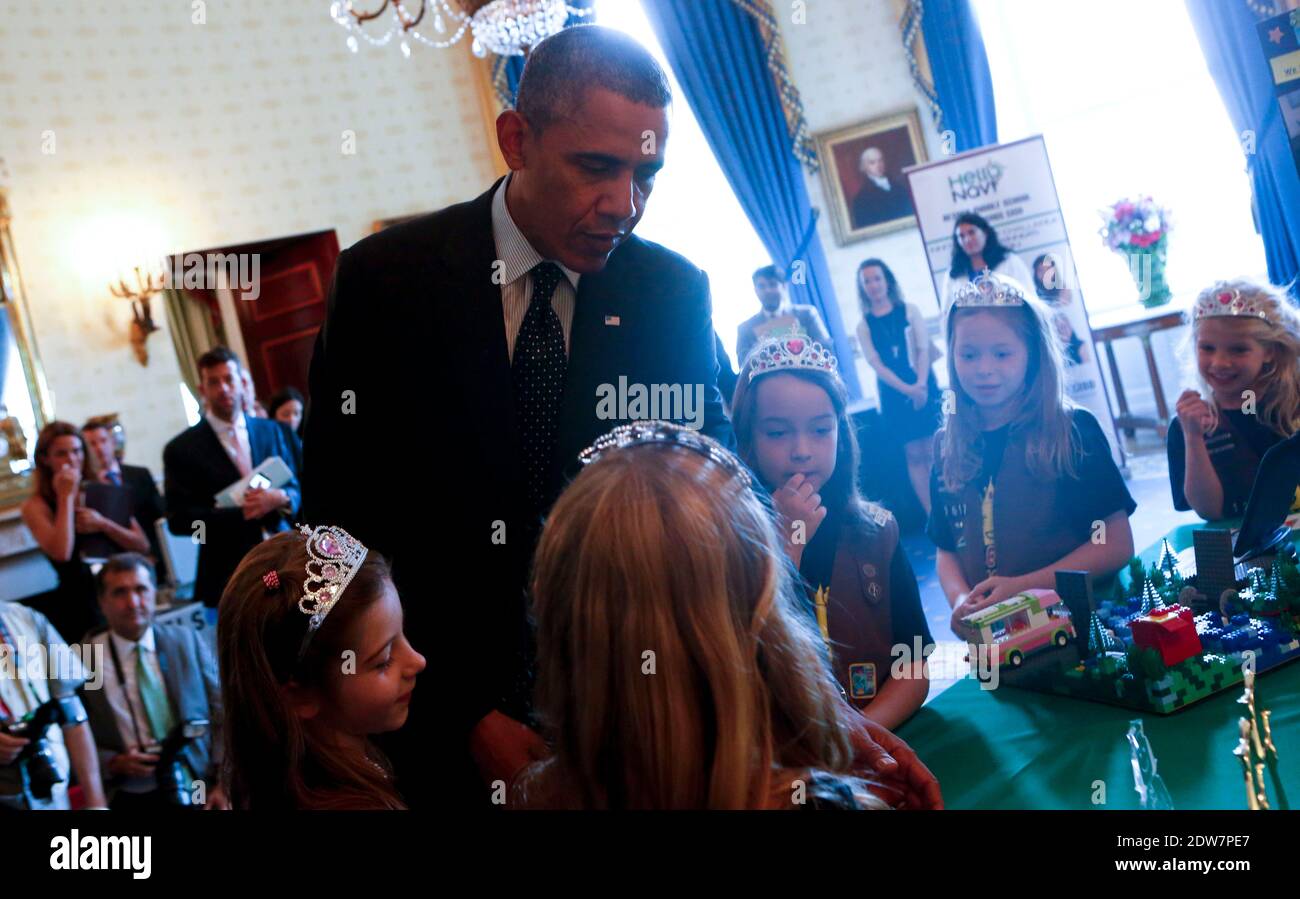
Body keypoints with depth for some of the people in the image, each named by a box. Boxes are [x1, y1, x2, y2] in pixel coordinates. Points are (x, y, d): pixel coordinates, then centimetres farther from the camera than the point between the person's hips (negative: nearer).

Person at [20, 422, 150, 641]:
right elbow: (62, 553, -19)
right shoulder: (36, 506, -1)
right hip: (77, 606, -3)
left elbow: (143, 545, 2)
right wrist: (65, 497, -12)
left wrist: (102, 523, -12)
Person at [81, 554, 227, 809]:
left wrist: (224, 782, -4)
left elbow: (222, 713, 6)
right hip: (128, 797, -1)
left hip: (197, 786, 1)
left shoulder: (187, 641, 8)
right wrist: (112, 764, -10)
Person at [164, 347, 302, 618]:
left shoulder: (276, 432, 11)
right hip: (229, 580, -3)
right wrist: (241, 514, -16)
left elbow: (300, 489, 12)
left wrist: (282, 498, -13)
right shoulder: (182, 449, -1)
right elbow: (178, 520, -6)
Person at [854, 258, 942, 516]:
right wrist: (907, 389, -15)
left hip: (924, 388, -1)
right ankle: (931, 513, 6)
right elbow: (877, 365, -3)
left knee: (933, 451, -3)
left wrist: (921, 384, -17)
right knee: (914, 454, 1)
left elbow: (923, 349, -2)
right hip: (894, 395, 1)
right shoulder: (864, 325, 4)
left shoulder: (909, 311, 4)